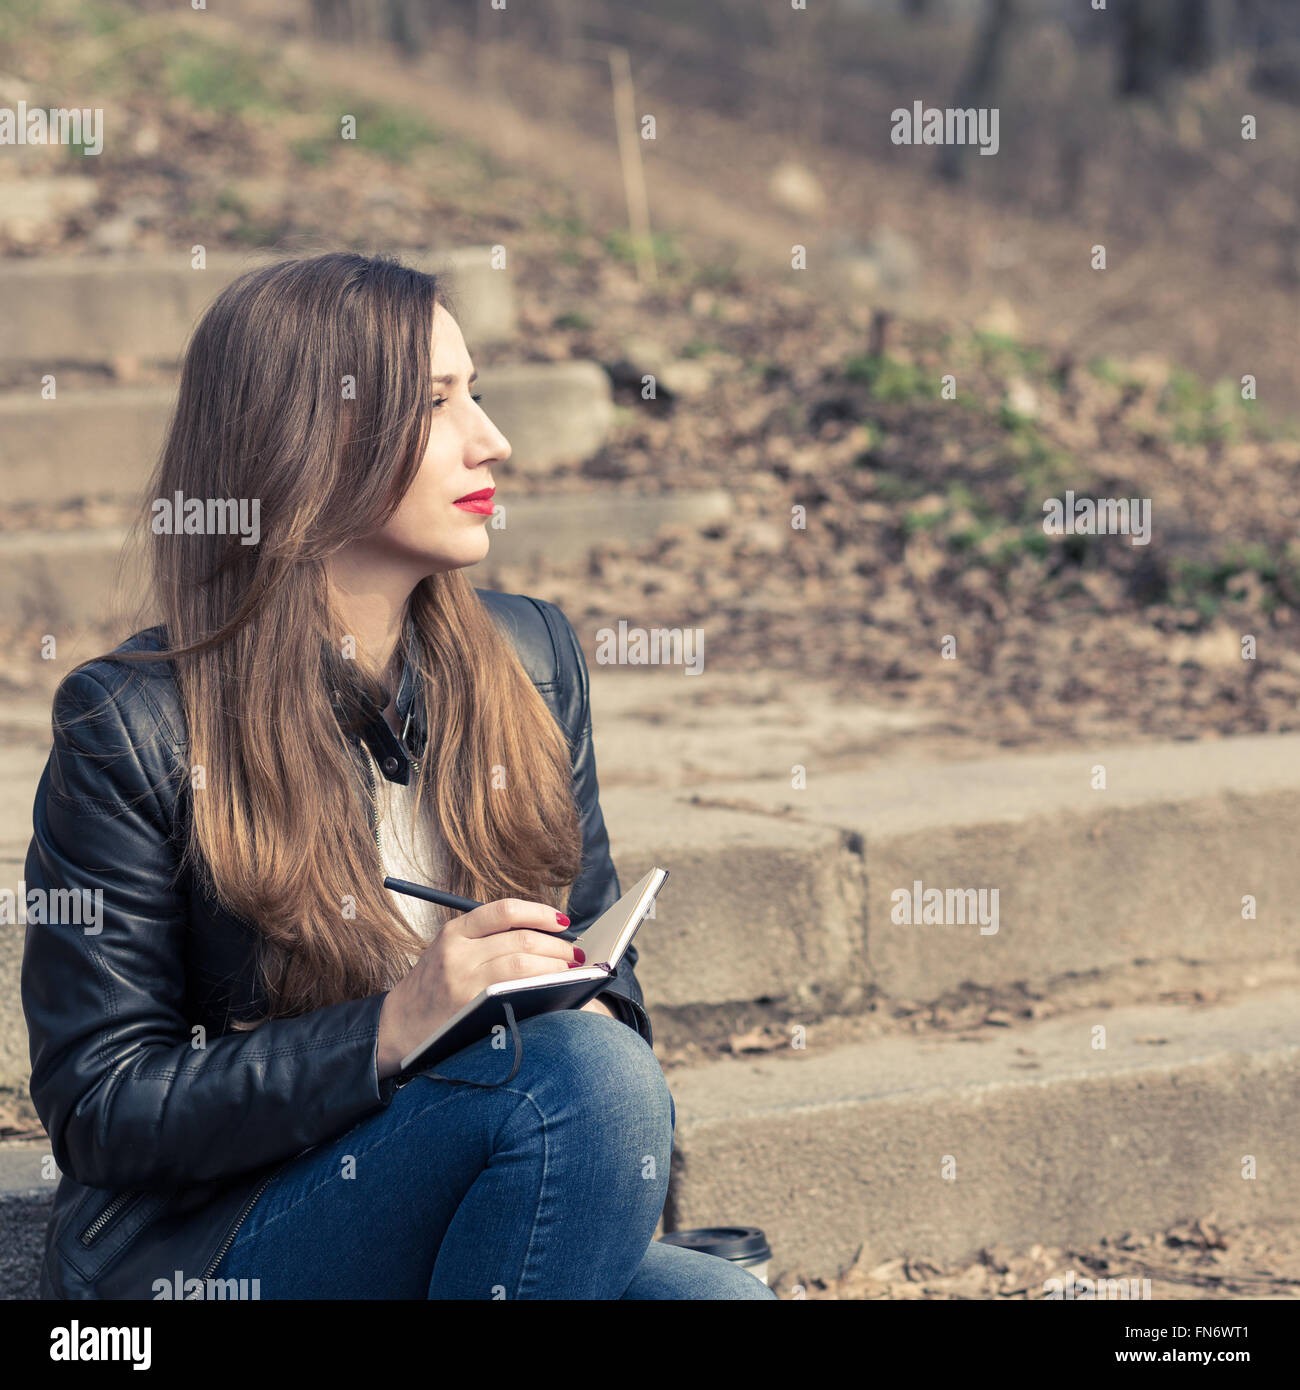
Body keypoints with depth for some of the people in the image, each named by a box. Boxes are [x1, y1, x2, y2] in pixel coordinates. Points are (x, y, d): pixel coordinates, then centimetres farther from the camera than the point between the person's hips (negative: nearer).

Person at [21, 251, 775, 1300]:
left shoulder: (530, 657, 9)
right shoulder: (131, 726, -8)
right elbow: (100, 1108, -10)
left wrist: (593, 1013, -8)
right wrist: (394, 1026, -22)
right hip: (196, 1257, -5)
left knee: (723, 1291, -26)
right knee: (577, 1075, -29)